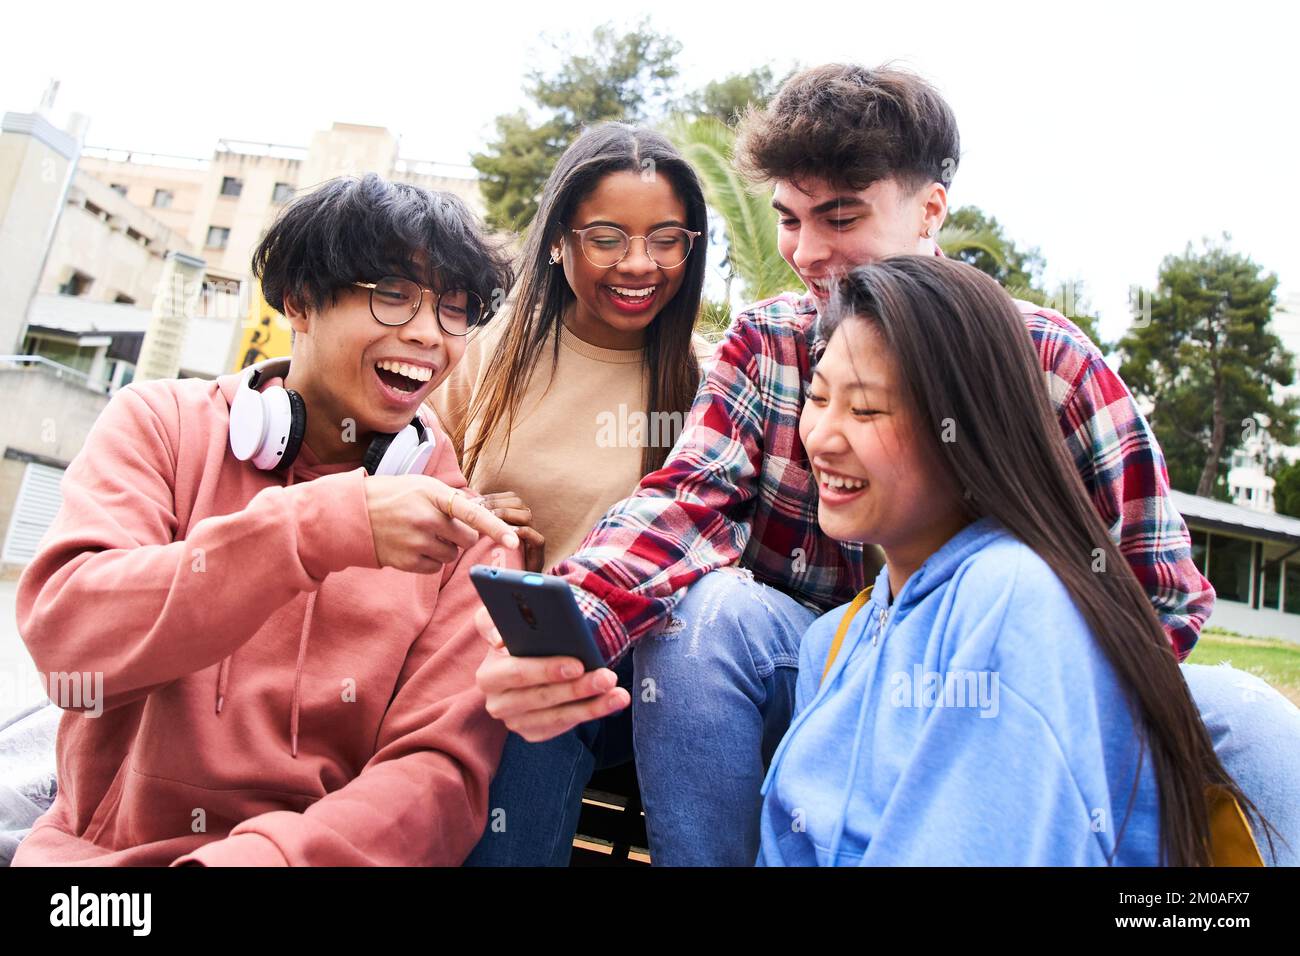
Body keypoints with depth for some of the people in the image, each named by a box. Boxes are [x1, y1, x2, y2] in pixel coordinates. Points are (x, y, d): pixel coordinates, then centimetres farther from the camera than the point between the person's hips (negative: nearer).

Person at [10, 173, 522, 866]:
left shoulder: (464, 520, -1)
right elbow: (62, 630, -12)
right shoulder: (162, 424, 3)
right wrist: (318, 528, -25)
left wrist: (248, 858, -22)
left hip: (312, 850, 0)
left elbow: (439, 772, -6)